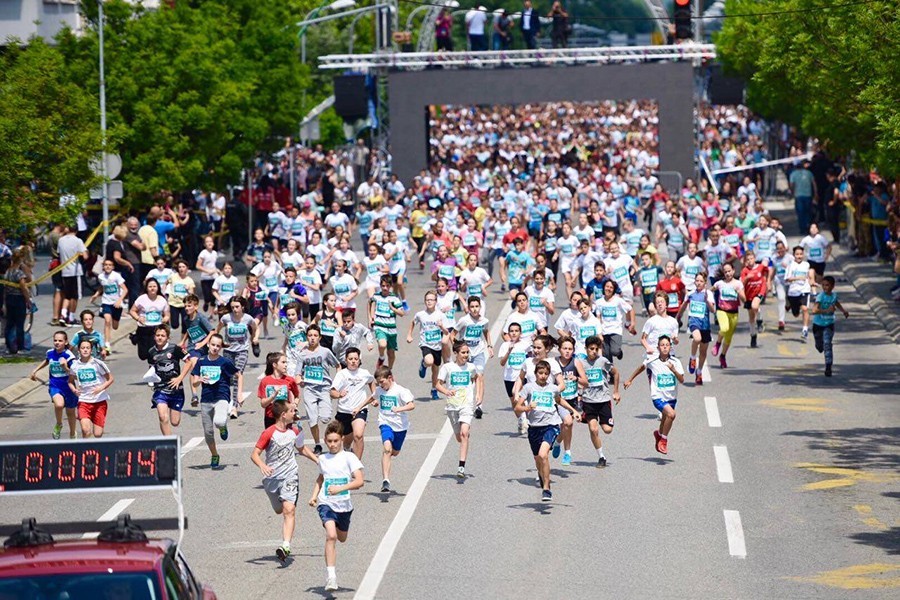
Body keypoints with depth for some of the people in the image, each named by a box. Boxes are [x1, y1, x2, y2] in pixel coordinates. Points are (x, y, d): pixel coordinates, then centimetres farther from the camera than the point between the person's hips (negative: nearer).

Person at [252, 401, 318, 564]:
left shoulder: (294, 431, 3)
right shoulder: (269, 433, -11)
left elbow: (301, 449, 23)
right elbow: (254, 454, -12)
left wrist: (317, 460, 15)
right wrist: (262, 466, -32)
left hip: (290, 475, 1)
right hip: (272, 478, -1)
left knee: (289, 509, -18)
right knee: (279, 510, 15)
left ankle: (286, 546, -29)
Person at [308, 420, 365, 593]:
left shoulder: (349, 457, -6)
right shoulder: (323, 459, 7)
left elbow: (359, 481, -15)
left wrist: (340, 488, -26)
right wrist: (314, 495, 13)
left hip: (344, 505, 0)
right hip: (326, 503, 0)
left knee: (341, 538, 17)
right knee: (331, 536, -22)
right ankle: (330, 576, -25)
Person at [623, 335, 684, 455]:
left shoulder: (675, 362, -6)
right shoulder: (652, 360, -8)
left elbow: (682, 380, -12)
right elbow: (641, 367, 12)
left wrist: (673, 370, -29)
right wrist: (630, 380, 21)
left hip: (671, 397, 4)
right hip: (658, 397, -4)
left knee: (666, 420, 20)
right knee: (671, 414, -28)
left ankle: (659, 434, 55)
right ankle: (663, 440, -10)